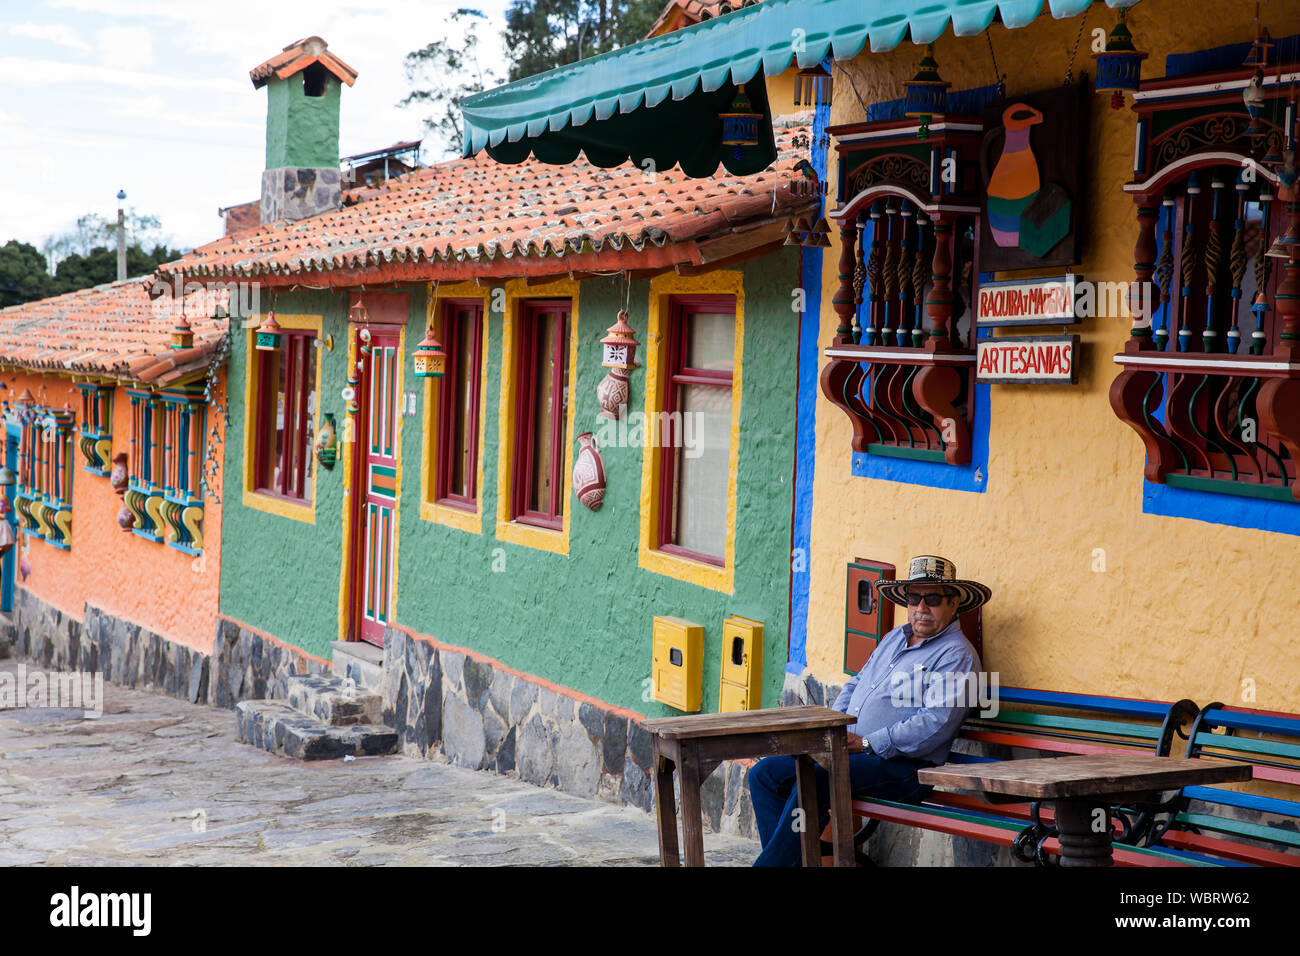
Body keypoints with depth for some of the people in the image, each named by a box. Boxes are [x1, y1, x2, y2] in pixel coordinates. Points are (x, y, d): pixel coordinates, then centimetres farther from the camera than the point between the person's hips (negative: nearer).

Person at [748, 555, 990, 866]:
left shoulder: (957, 656, -6)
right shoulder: (894, 638, 21)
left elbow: (935, 725, -18)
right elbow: (856, 685, 29)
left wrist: (865, 743, -19)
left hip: (900, 766, -9)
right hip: (847, 750, 9)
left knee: (813, 779, -32)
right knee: (765, 773, -4)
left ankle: (771, 863, -23)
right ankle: (788, 858, -8)